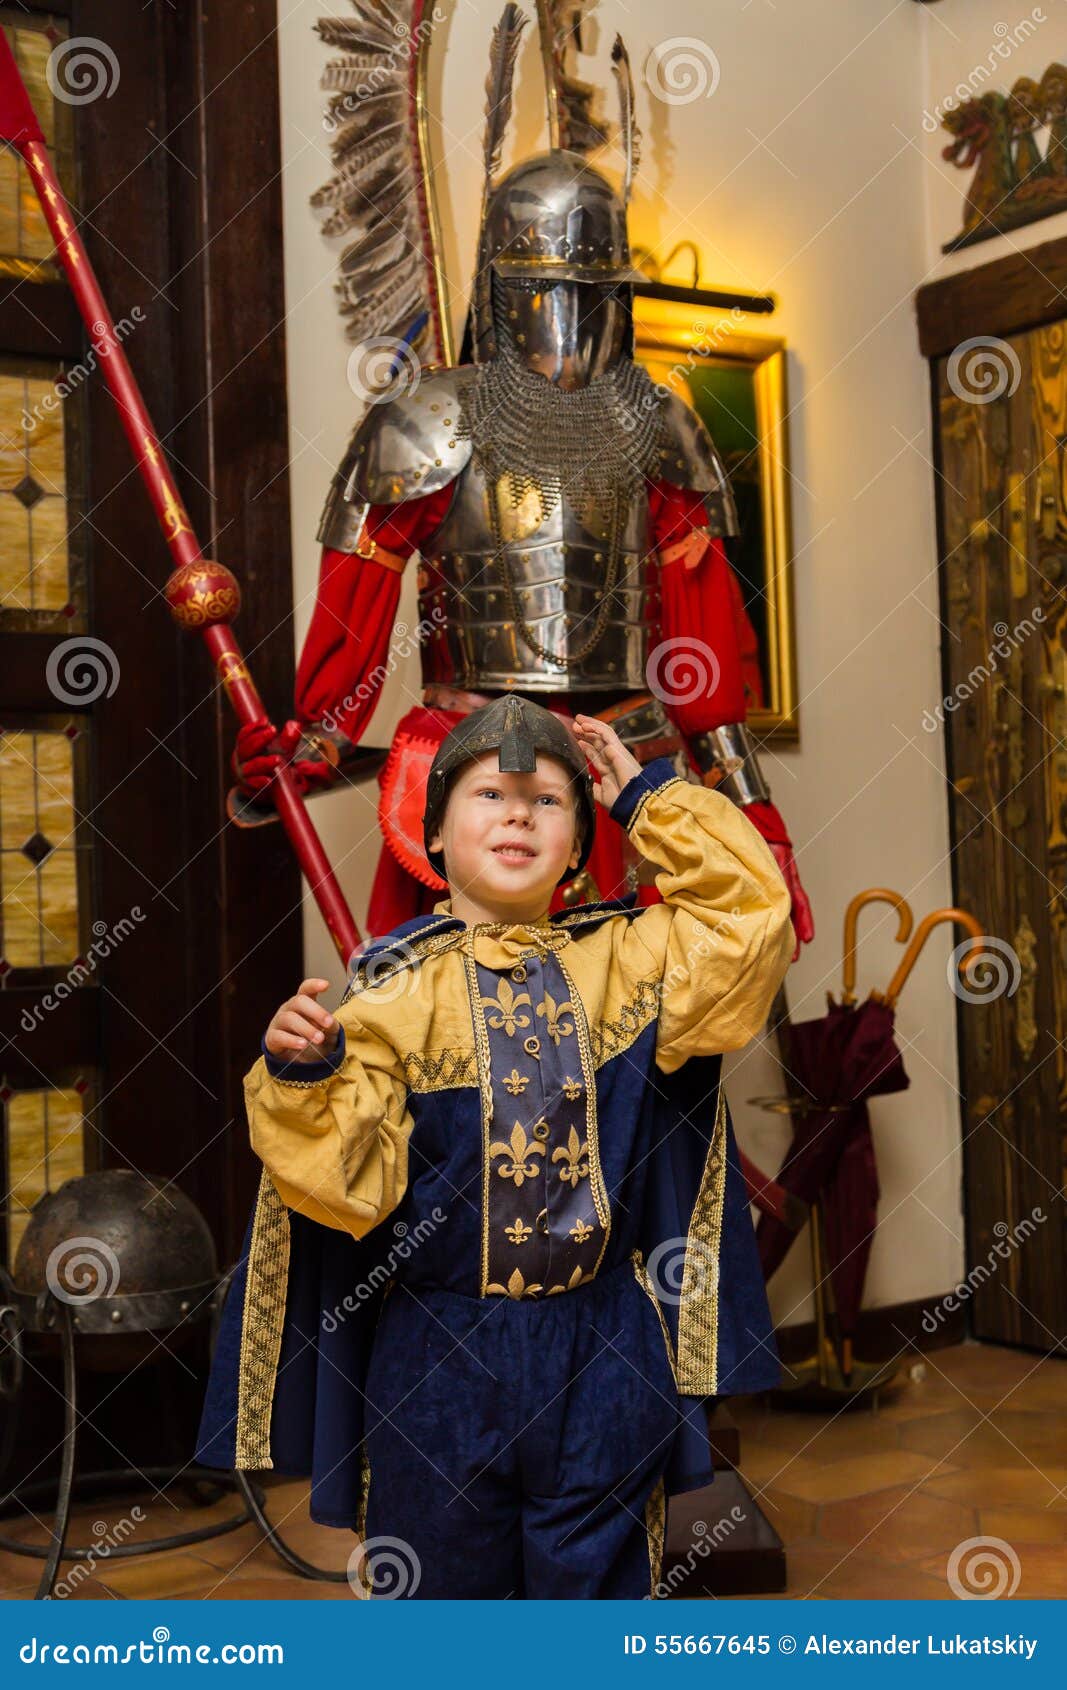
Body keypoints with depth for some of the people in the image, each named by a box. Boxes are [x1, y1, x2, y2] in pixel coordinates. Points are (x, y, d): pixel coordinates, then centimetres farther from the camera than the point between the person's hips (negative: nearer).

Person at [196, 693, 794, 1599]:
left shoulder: (626, 959, 2)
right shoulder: (397, 989, -7)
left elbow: (754, 920, -9)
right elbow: (347, 1179, -12)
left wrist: (654, 799, -4)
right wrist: (303, 1080, -31)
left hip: (603, 1359, 2)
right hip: (436, 1360, -1)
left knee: (600, 1576, 15)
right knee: (438, 1582, 15)